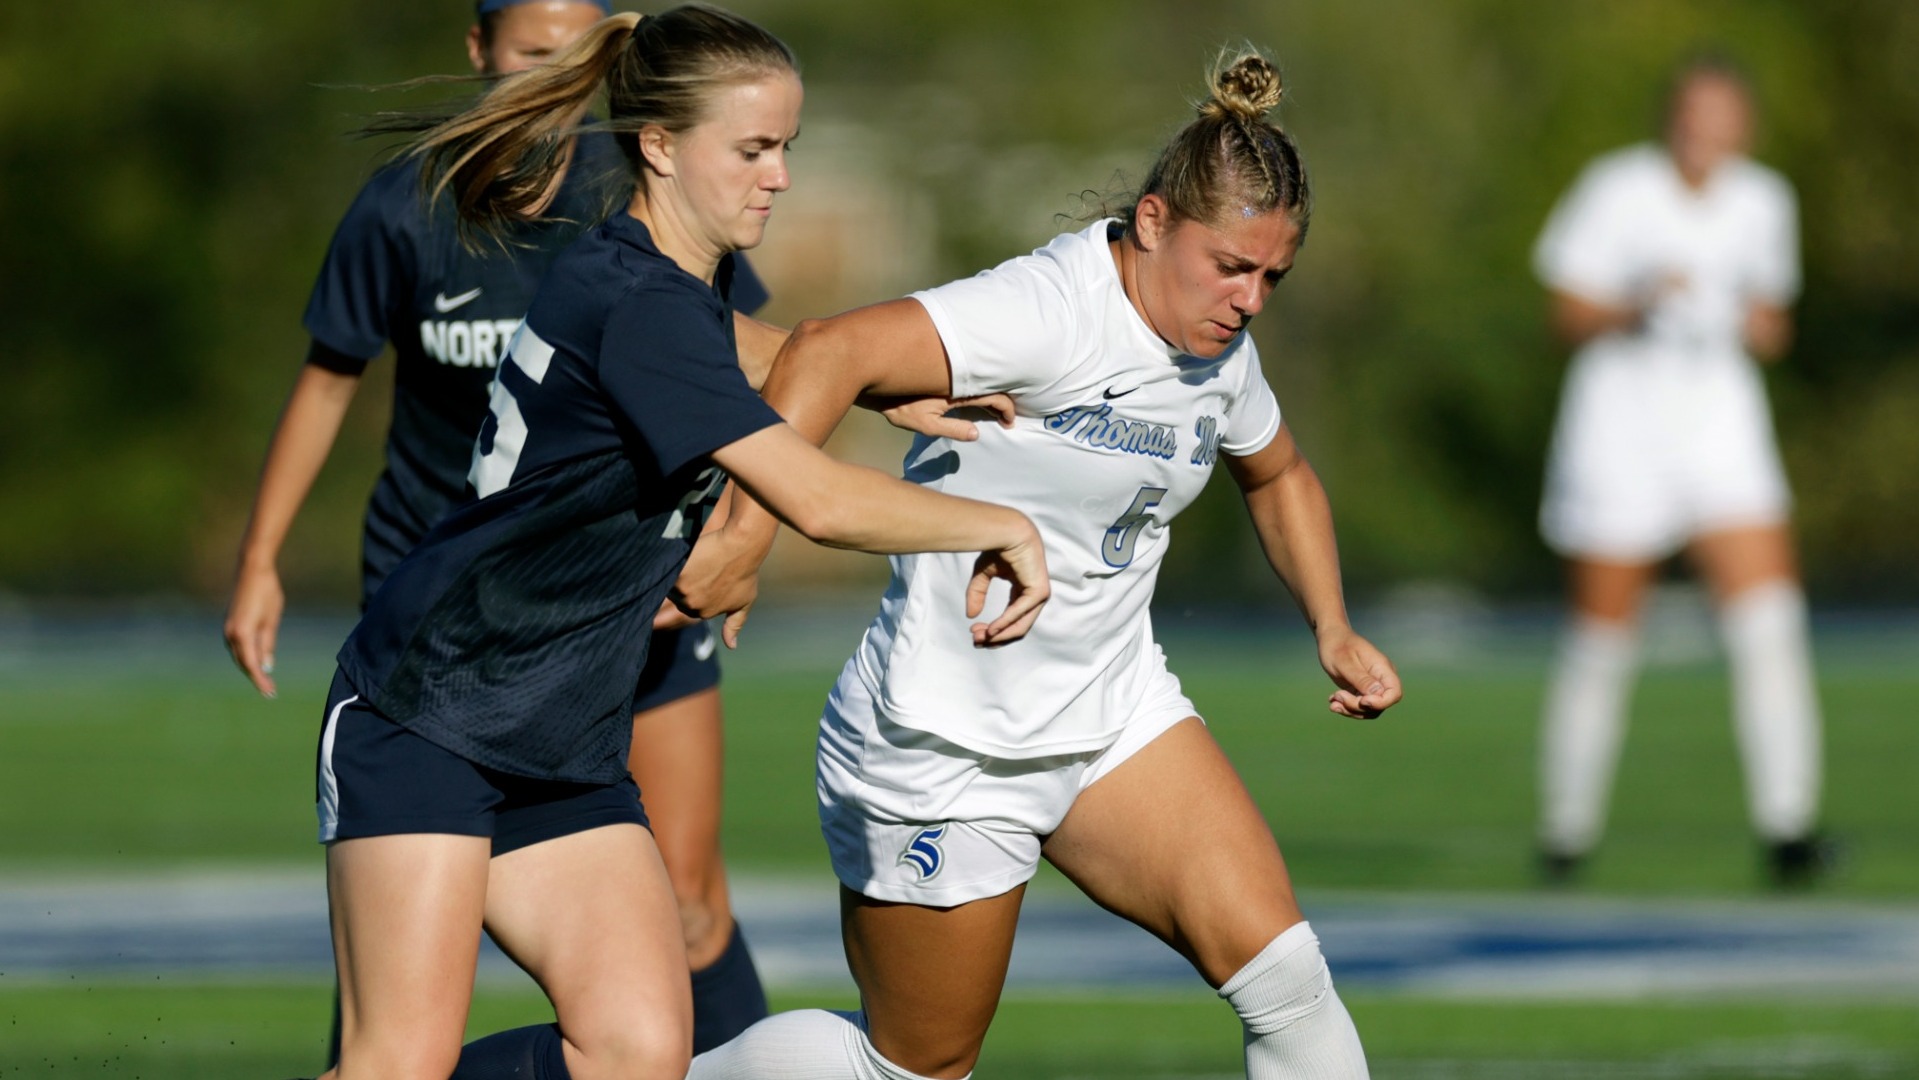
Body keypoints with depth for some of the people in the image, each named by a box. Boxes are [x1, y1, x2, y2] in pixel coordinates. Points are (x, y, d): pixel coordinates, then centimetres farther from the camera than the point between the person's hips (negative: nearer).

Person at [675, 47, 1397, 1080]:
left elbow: (1278, 475, 25)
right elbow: (829, 351, -38)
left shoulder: (1221, 352, 1)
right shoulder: (1051, 310, -25)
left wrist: (1333, 627, 12)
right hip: (942, 750, -7)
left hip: (1113, 713, 7)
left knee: (1282, 971, -11)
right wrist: (744, 536, -44)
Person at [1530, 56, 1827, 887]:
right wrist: (1635, 308, -24)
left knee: (1769, 621, -13)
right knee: (1602, 642, 3)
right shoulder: (1617, 191, -8)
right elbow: (1568, 314, -6)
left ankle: (1786, 826, -13)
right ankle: (1565, 830, 20)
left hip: (1721, 425, 3)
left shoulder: (1762, 203, 5)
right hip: (1620, 423, -3)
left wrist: (1763, 328, -6)